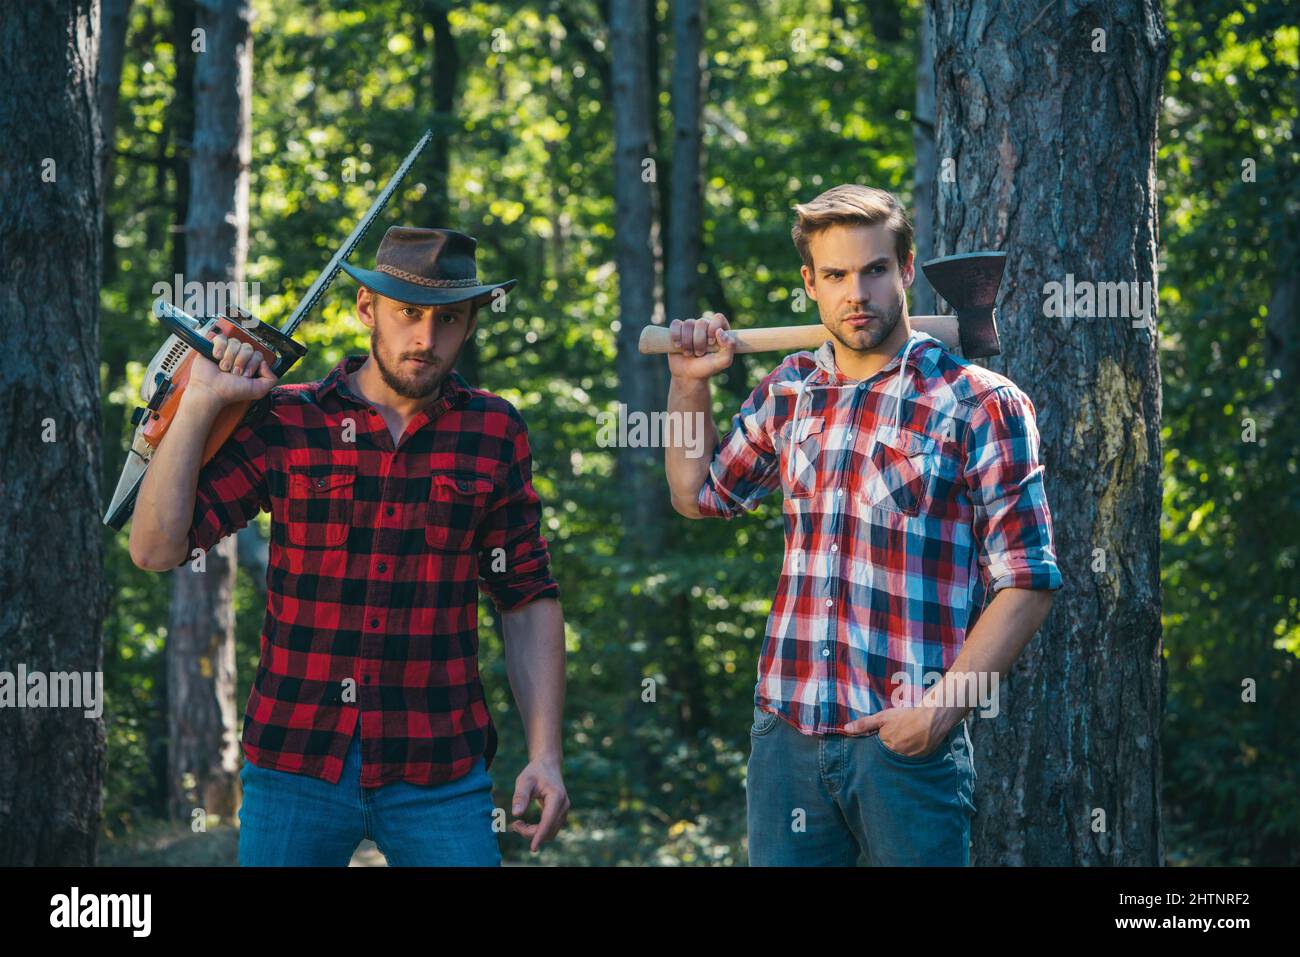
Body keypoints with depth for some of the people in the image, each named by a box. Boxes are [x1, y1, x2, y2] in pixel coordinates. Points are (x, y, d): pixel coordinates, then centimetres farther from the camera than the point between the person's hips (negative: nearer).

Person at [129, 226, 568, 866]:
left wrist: (545, 754, -2)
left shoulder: (494, 431, 4)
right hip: (296, 761, 0)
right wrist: (201, 402, -8)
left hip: (439, 776, 0)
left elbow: (529, 602, 6)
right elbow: (156, 548, -6)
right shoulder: (282, 423, 0)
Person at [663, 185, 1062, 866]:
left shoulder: (980, 404, -4)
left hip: (905, 741, -4)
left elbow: (1026, 581, -6)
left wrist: (942, 706, -14)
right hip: (785, 732, 5)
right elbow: (698, 495, 29)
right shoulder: (788, 392, 11)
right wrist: (688, 383, 16)